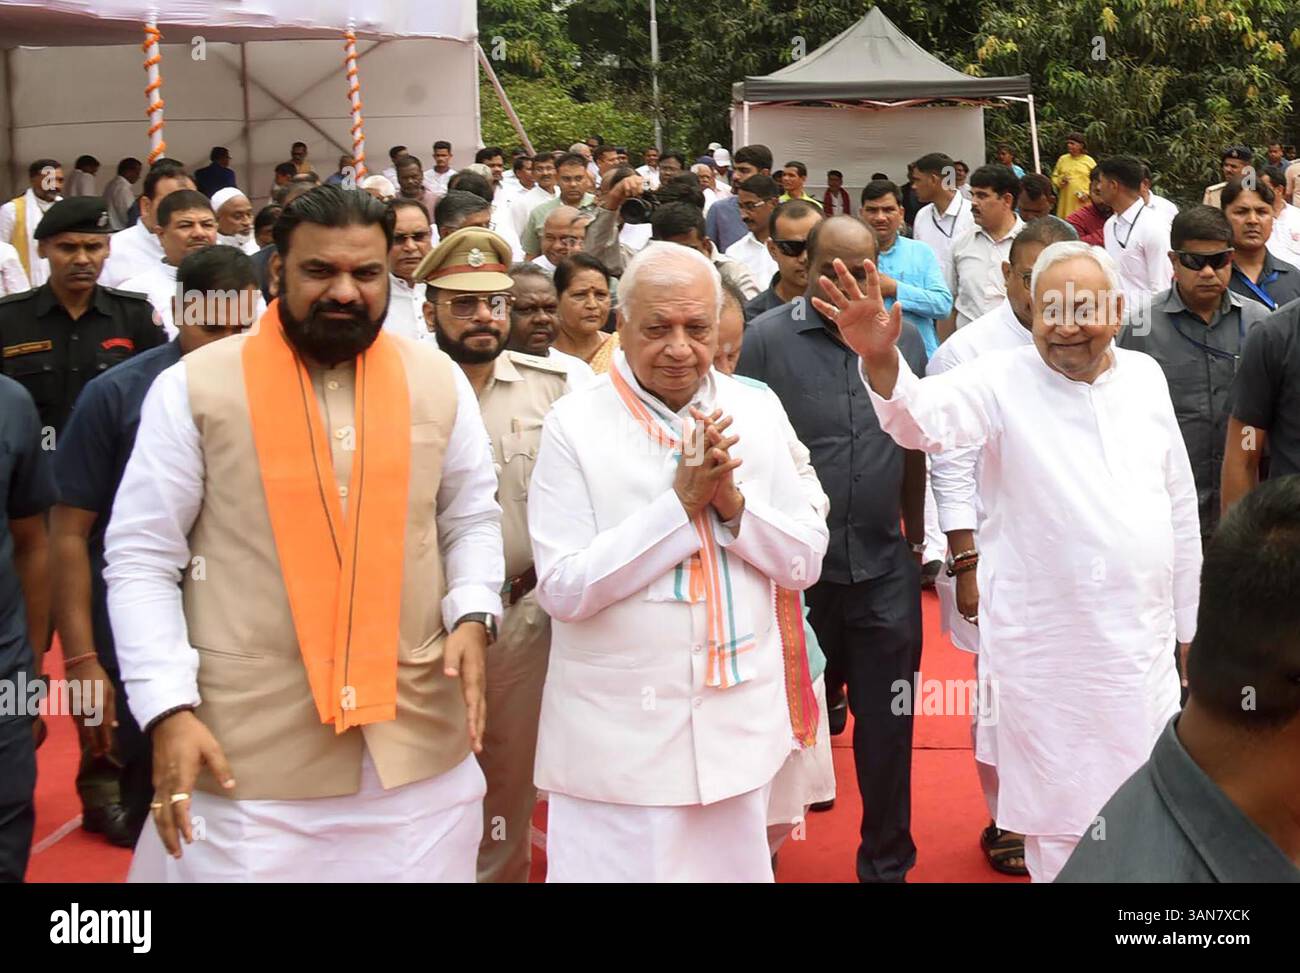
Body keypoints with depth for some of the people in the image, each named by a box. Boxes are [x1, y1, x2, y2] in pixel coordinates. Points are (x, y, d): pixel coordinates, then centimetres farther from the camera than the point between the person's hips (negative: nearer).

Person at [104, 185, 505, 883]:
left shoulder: (438, 380, 5)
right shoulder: (194, 387, -4)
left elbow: (472, 519, 16)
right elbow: (141, 558, -2)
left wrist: (470, 616, -3)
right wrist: (169, 710, -11)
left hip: (419, 742, 3)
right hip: (247, 751, -2)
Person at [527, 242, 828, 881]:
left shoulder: (756, 413, 3)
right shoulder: (574, 425, -9)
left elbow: (806, 562, 4)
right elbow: (562, 589, -14)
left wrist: (732, 501, -14)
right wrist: (681, 502, -18)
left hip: (739, 720, 4)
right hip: (619, 736, -3)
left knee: (737, 866, 16)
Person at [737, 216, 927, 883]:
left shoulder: (904, 340, 3)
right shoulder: (766, 338, -8)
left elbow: (912, 447, 12)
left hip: (884, 570, 2)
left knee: (885, 730, 9)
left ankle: (886, 862, 25)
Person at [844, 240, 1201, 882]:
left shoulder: (1145, 377, 5)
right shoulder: (1003, 383, -8)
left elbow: (1180, 506, 12)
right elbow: (924, 415, -28)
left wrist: (1188, 624, 14)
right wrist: (879, 357, -49)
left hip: (1145, 645, 4)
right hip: (1047, 653, -4)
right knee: (1059, 827, 9)